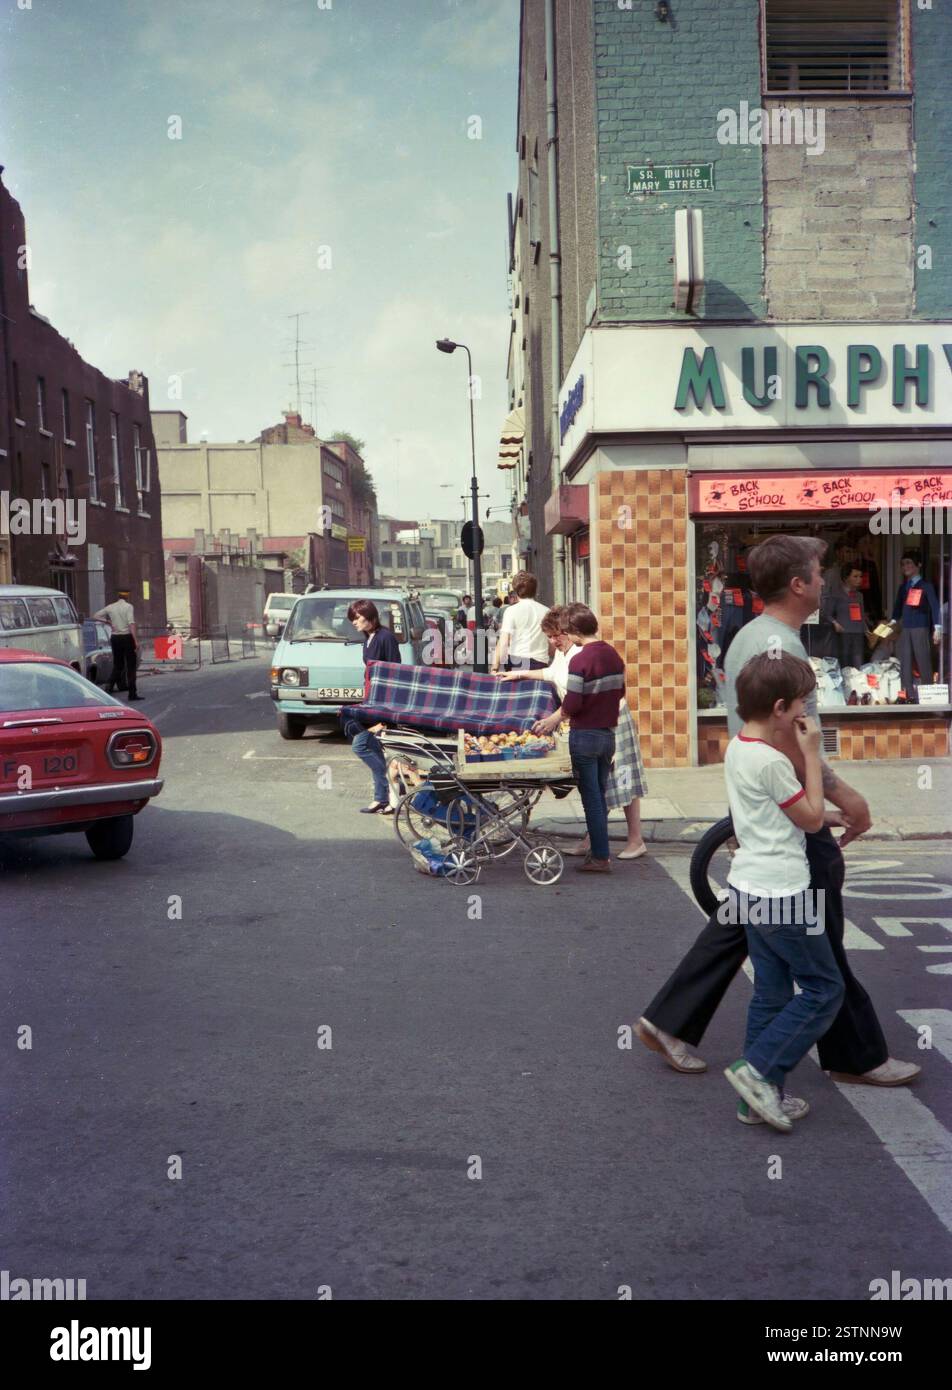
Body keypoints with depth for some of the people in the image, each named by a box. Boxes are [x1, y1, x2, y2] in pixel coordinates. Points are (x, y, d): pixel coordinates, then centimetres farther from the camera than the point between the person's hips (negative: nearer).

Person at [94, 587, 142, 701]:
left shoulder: (111, 607, 7)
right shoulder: (128, 607, -7)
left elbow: (96, 616, 13)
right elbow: (131, 624, -18)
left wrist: (108, 622, 9)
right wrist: (136, 640, -21)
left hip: (115, 637, 5)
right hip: (127, 637, -5)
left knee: (117, 665, 16)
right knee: (131, 666, 1)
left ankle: (109, 687, -1)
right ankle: (132, 694, 0)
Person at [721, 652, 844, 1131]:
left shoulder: (736, 748, 7)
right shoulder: (771, 762, -21)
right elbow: (812, 817, -10)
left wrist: (795, 750, 11)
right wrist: (811, 753, -7)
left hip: (750, 888, 9)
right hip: (782, 894, -9)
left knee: (771, 992, 16)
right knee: (824, 989, 4)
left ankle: (758, 1098, 21)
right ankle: (758, 1069, 1)